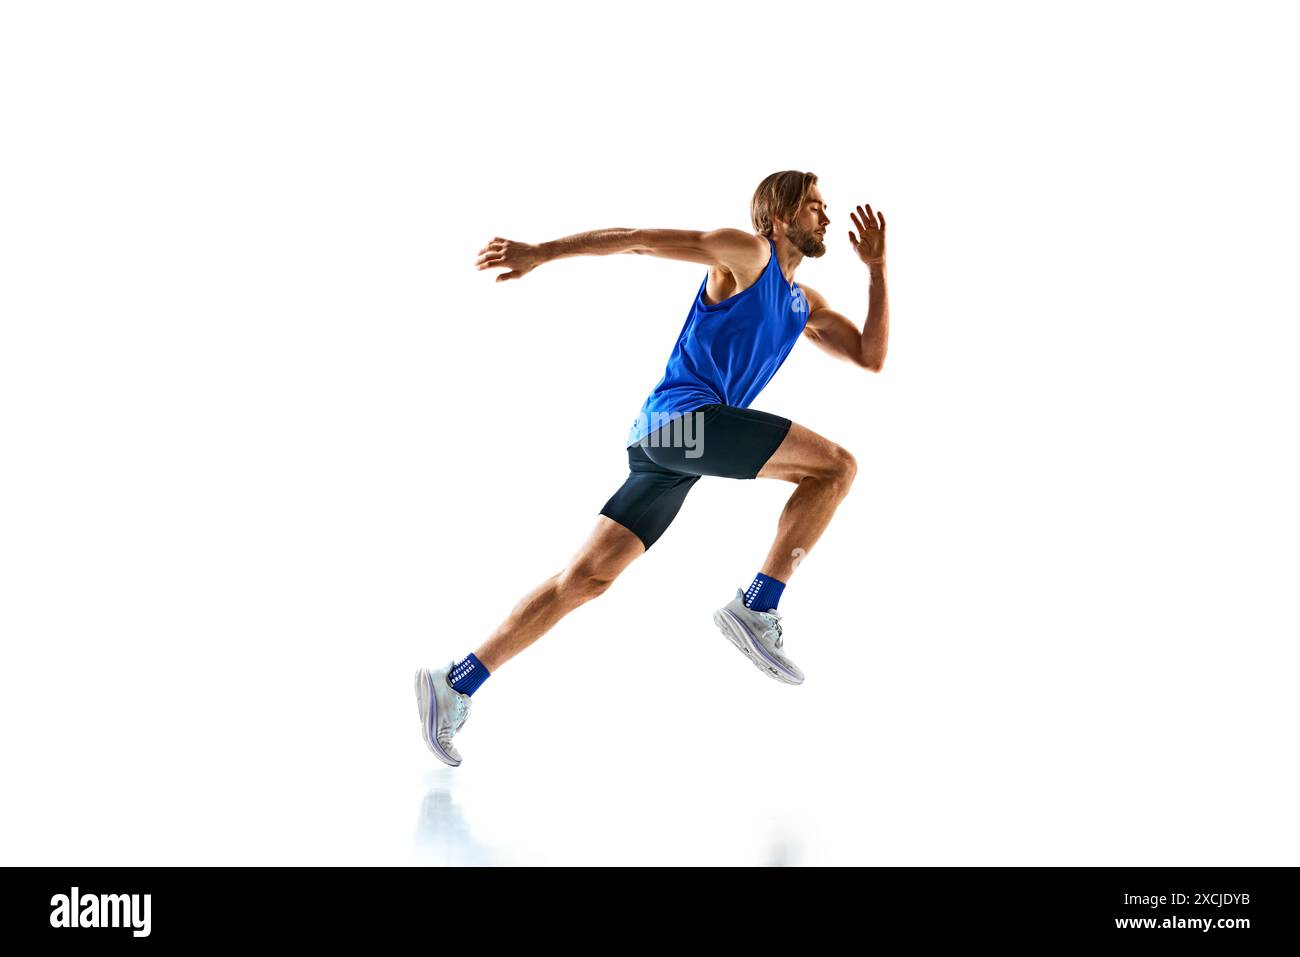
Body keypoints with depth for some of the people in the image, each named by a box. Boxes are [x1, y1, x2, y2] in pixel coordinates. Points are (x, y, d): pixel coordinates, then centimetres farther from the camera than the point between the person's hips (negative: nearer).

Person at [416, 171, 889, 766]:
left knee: (586, 577, 3)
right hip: (682, 415, -8)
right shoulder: (746, 254, 1)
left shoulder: (805, 306, 26)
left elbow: (871, 357, 23)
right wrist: (541, 253, -12)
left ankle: (455, 684, 3)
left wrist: (877, 268, 18)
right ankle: (757, 608, -11)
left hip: (666, 445, 8)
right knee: (836, 465, -10)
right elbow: (639, 240, -3)